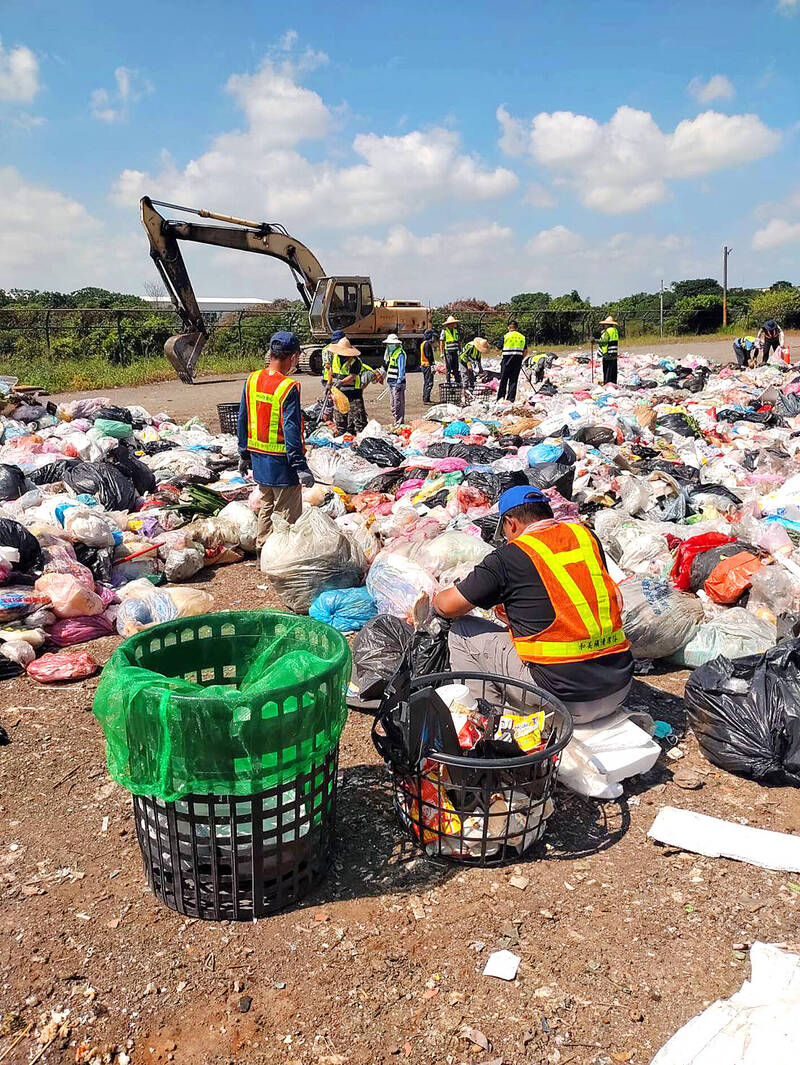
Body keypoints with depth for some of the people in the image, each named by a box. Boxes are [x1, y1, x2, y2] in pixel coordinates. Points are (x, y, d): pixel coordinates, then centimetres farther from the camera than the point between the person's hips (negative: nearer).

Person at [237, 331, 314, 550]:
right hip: (281, 463, -7)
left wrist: (244, 454, 18)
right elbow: (291, 431, -21)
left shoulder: (252, 380, 2)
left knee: (266, 507, 22)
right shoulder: (288, 387, -19)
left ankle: (262, 549, 32)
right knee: (287, 514, 5)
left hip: (259, 459, 7)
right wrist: (301, 467, -16)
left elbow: (242, 421, 9)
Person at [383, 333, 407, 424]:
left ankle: (400, 423, -5)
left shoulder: (400, 354, -11)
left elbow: (401, 369, -16)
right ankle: (396, 423, 18)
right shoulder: (390, 353, 17)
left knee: (398, 404, -8)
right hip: (391, 382, 10)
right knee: (393, 404, 12)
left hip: (397, 383, -10)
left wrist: (399, 382, -20)